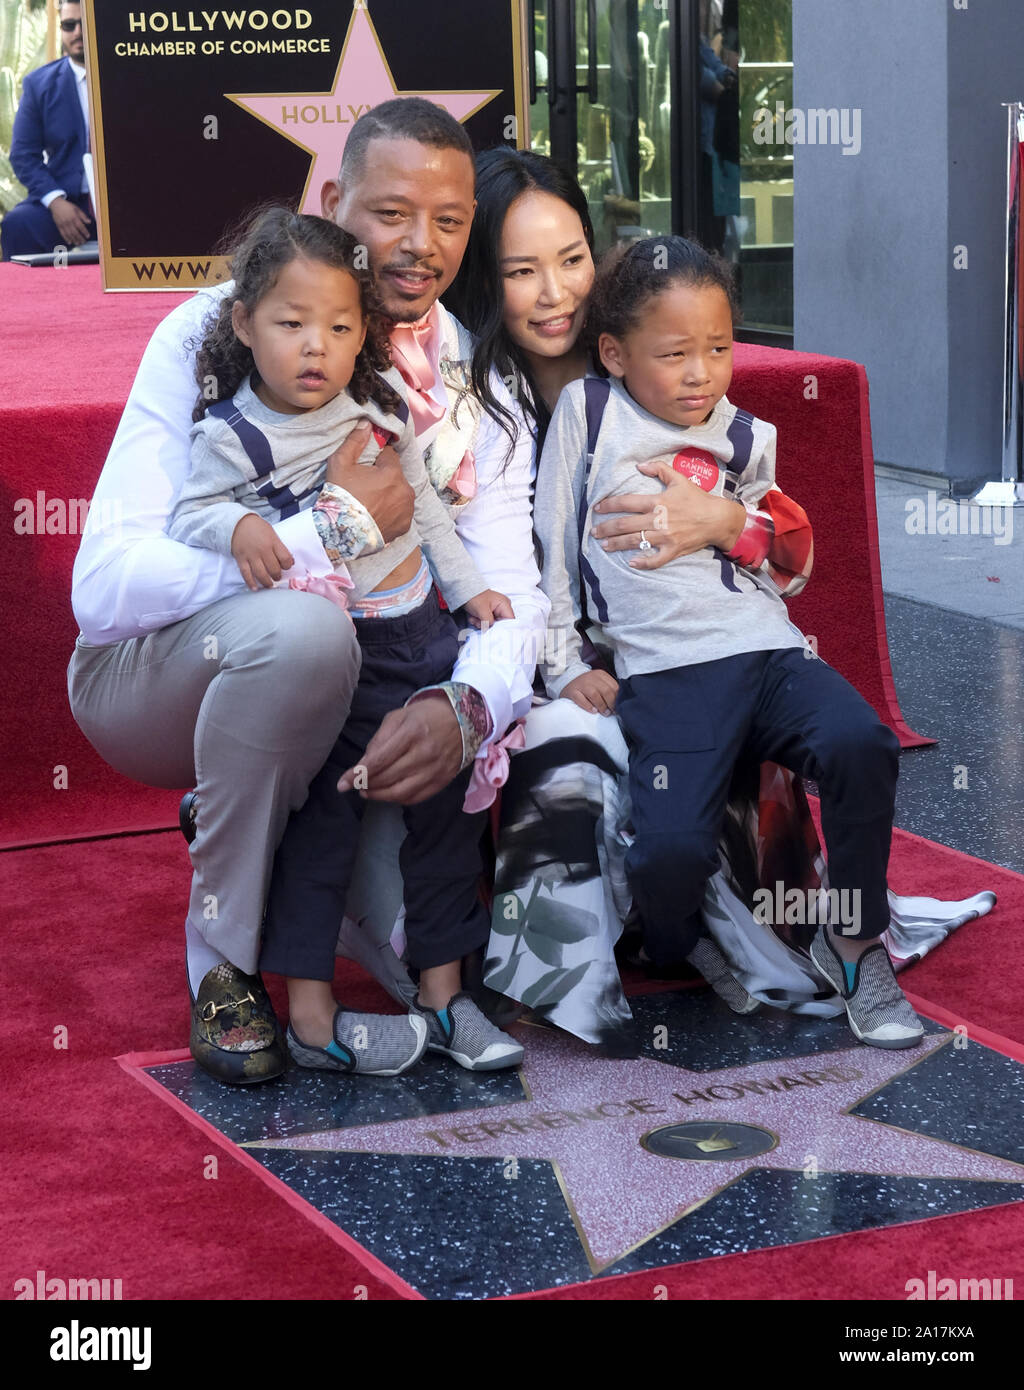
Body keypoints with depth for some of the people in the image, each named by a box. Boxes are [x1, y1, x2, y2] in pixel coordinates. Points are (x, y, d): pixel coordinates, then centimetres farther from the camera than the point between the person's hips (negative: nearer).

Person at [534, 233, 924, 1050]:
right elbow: (548, 545, 8)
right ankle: (679, 954, 8)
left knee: (861, 745, -29)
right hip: (664, 675, -3)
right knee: (671, 849, -29)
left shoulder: (747, 440, 18)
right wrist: (563, 668, 3)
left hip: (767, 649, 4)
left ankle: (855, 944, -8)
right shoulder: (588, 412, 8)